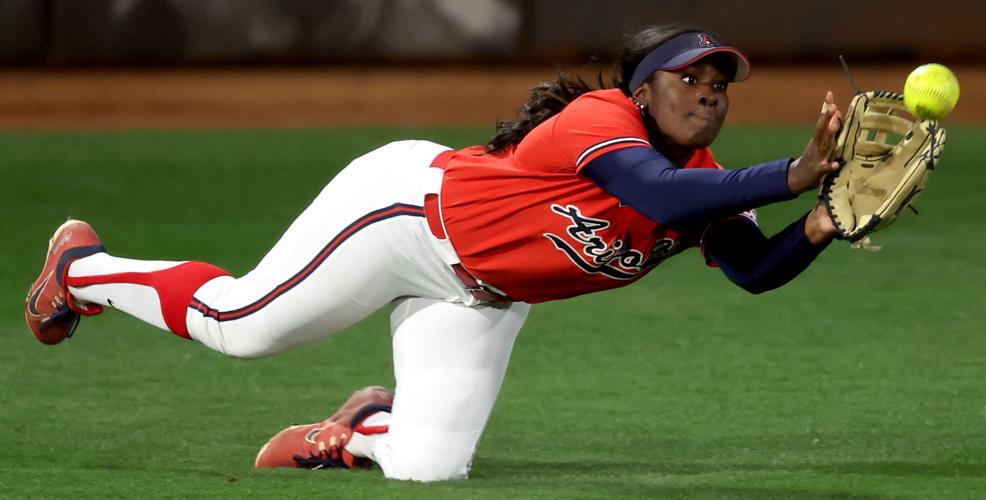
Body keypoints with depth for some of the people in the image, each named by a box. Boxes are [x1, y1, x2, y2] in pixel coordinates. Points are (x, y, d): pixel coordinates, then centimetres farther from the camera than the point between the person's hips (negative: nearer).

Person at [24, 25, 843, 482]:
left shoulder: (705, 180, -5)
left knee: (428, 466, -7)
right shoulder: (598, 119, -29)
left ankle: (363, 427, 30)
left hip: (480, 300, 7)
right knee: (243, 324, -2)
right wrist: (795, 176, -51)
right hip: (411, 205, -7)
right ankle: (81, 268, 25)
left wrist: (815, 232, -30)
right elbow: (664, 197, -46)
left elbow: (756, 271, -10)